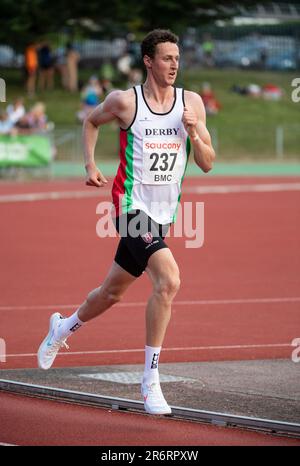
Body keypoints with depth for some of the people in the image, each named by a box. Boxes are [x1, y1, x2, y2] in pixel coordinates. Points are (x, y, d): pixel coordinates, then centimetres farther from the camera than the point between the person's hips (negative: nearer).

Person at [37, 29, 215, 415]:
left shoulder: (192, 103, 2)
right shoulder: (124, 101, -7)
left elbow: (207, 164, 3)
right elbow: (91, 122, 14)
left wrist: (193, 133, -14)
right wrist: (90, 165, 4)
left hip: (164, 213, 5)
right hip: (133, 207, -5)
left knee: (111, 292, 18)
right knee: (168, 280, -24)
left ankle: (62, 328, 47)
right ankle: (150, 380, -18)